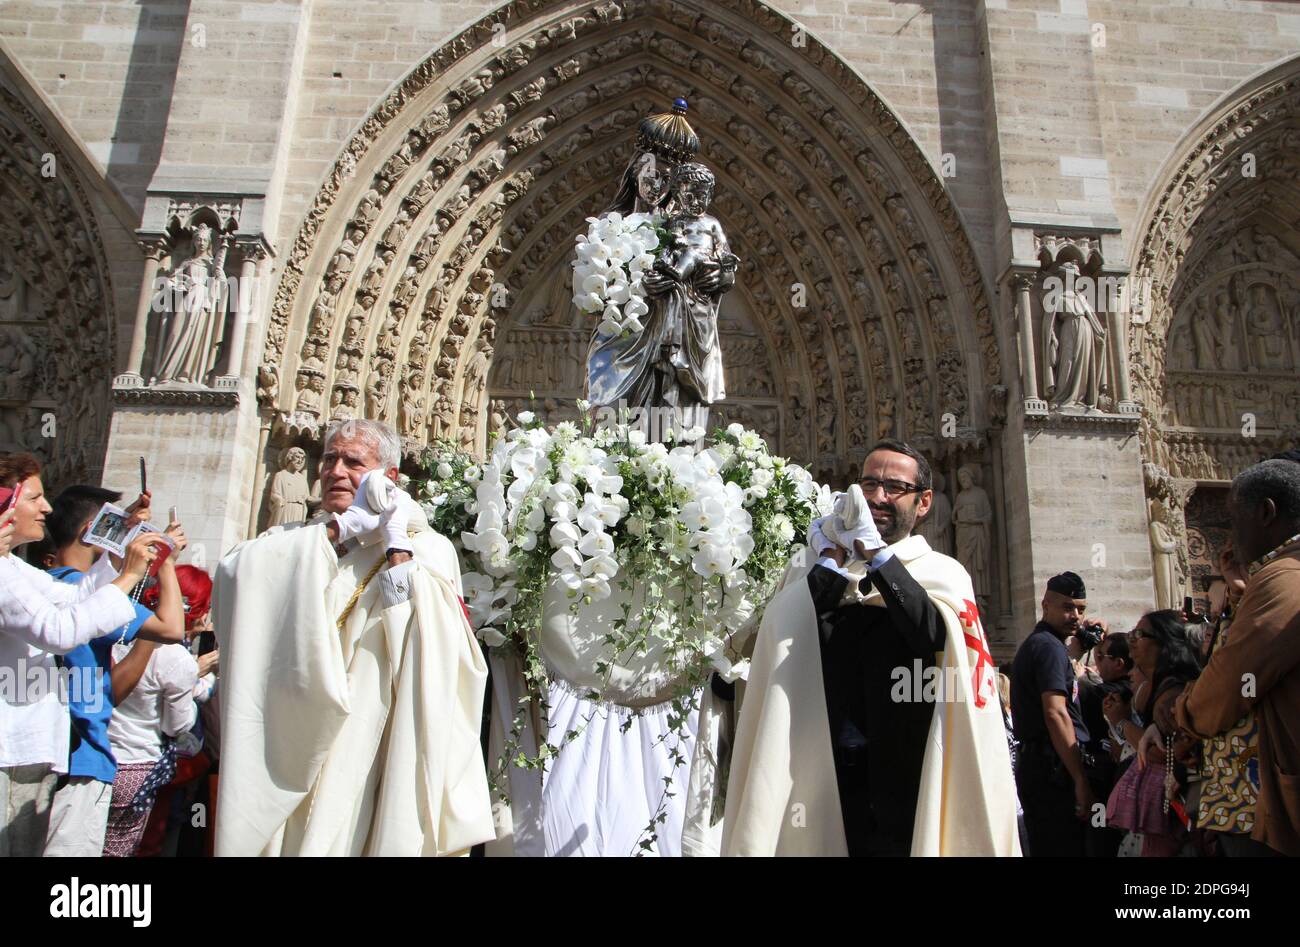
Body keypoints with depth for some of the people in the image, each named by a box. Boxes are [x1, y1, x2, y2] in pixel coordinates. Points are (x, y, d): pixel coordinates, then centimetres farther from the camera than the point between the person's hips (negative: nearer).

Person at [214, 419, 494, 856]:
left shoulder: (427, 547, 1)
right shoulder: (296, 542, 14)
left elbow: (427, 634, -17)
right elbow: (233, 573, -8)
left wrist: (397, 544, -12)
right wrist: (337, 528, -9)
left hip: (365, 752, -3)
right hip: (285, 748, 4)